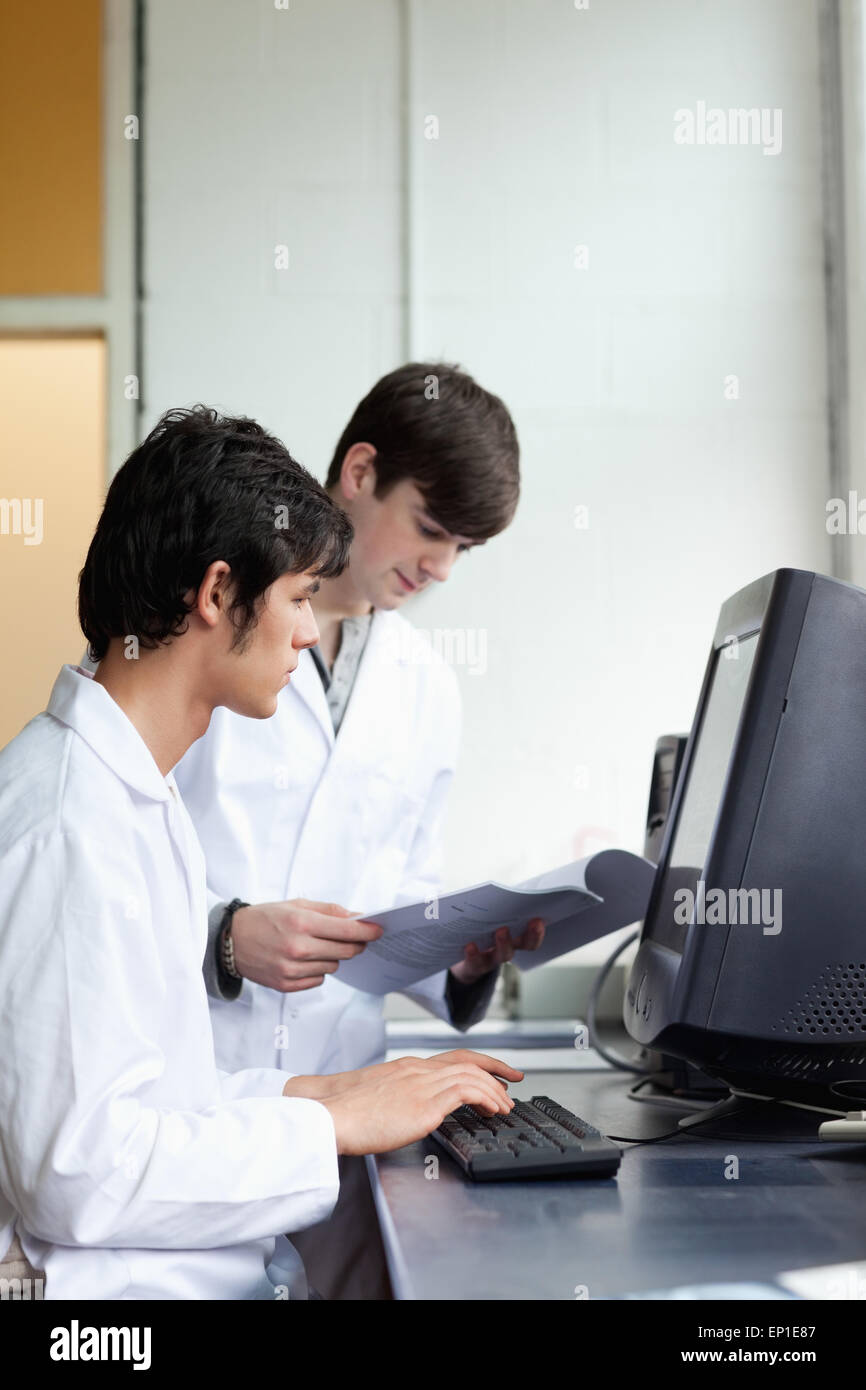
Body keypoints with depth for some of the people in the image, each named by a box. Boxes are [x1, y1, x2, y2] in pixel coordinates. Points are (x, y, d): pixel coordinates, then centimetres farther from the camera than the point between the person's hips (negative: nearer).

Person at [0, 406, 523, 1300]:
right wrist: (331, 1125, -14)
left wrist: (311, 1092, 6)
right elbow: (78, 1168, -22)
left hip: (191, 1270, 9)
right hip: (120, 1283, -9)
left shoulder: (132, 794, 14)